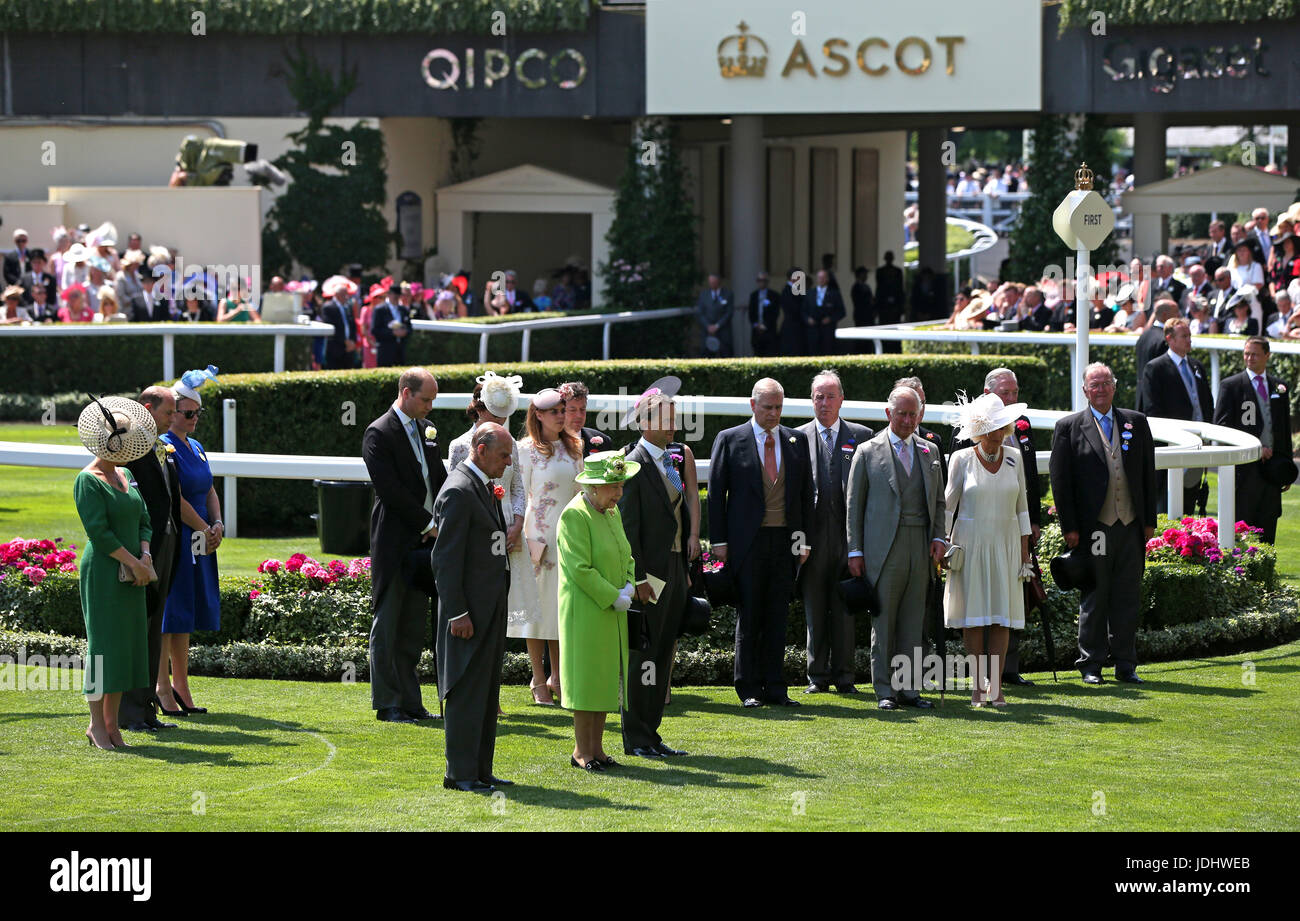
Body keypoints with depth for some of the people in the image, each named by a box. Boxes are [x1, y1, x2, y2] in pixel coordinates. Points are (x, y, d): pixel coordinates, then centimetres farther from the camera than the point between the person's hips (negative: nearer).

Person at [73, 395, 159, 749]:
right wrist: (134, 562, -15)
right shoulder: (88, 481, -11)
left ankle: (112, 721, 13)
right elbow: (98, 531, -17)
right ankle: (96, 723, 1)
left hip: (130, 575, 8)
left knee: (126, 642, 8)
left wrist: (145, 556, -3)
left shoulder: (124, 477, 14)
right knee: (103, 643, -5)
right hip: (102, 573, -8)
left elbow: (143, 521, 14)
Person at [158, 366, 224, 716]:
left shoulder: (195, 448, 15)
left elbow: (209, 491, 16)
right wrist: (206, 530, -11)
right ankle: (163, 686, -1)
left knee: (186, 613, 11)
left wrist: (217, 524, -2)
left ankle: (181, 685, 15)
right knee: (167, 612, -5)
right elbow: (174, 499, -17)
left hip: (197, 544, 9)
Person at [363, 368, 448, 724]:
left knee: (414, 627, 9)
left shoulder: (427, 430, 14)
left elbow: (440, 480, 17)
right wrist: (428, 524, -14)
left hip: (423, 541, 7)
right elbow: (391, 490, -17)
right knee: (388, 625, 0)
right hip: (394, 544, -7)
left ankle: (410, 701, 14)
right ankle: (387, 704, 3)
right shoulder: (379, 434, -10)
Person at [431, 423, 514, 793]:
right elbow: (446, 558, -19)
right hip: (469, 610, -10)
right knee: (466, 692, -5)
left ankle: (481, 770, 19)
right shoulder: (458, 491, -16)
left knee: (486, 694, 13)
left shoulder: (484, 487, 15)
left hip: (489, 609, 10)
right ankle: (461, 773, -2)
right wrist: (457, 613, -21)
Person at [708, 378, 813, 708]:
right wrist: (720, 542, -4)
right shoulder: (729, 440, 1)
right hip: (747, 541, -3)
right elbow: (716, 492, 1)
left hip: (786, 541, 3)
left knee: (778, 616, 5)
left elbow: (806, 492, 13)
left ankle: (775, 687, 9)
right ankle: (749, 689, 6)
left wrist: (804, 540, 7)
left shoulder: (797, 441, 10)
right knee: (749, 616, 0)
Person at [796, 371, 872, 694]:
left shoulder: (861, 436, 7)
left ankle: (844, 676, 8)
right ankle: (818, 676, 10)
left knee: (845, 609, 2)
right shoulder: (798, 437, 7)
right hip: (813, 534, 0)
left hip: (847, 533, 0)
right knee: (814, 610, 4)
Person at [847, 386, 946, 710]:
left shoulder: (928, 452, 14)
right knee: (884, 622, -2)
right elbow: (854, 505, 3)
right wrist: (855, 551, -2)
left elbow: (938, 500, 20)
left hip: (920, 546, 4)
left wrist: (938, 537, 4)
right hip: (884, 547, -3)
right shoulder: (868, 452, 3)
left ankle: (907, 687, 10)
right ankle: (884, 691, 3)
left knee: (913, 622, 5)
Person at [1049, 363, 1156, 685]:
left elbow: (1148, 474, 13)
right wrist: (1069, 527, -7)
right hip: (1093, 527, -3)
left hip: (1131, 525, 3)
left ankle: (1125, 665, 11)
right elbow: (1060, 481, -1)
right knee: (1094, 598, 1)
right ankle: (1091, 666, 8)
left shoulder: (1137, 423, 11)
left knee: (1127, 597, 5)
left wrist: (1149, 521, 8)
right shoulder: (1069, 427, 1)